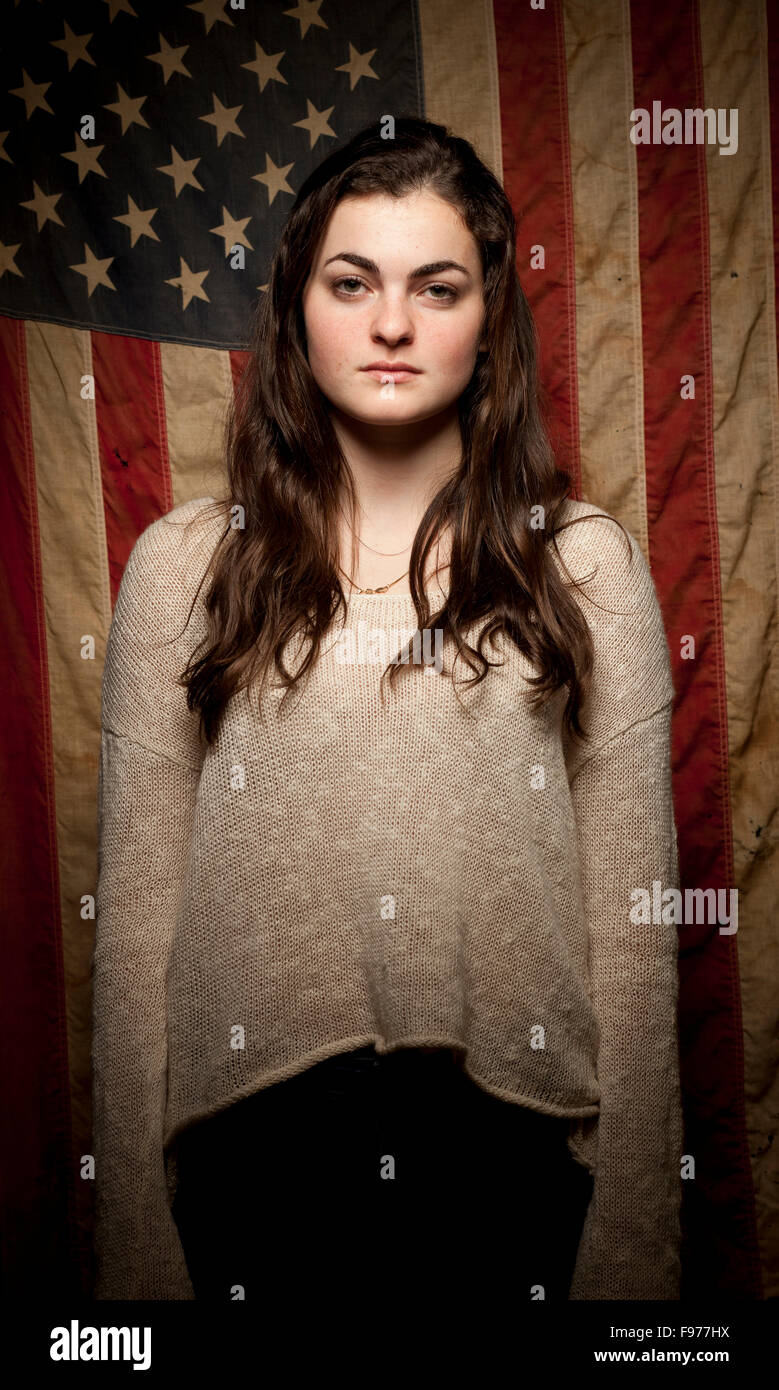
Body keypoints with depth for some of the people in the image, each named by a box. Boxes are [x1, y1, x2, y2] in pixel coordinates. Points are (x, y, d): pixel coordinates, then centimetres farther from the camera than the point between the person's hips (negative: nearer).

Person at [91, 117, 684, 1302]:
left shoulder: (586, 564, -3)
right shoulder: (181, 565, -2)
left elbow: (631, 921, -3)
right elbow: (137, 916, -2)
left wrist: (630, 1247, -1)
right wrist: (138, 1248, 0)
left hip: (515, 1154, 0)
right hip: (258, 1147, 1)